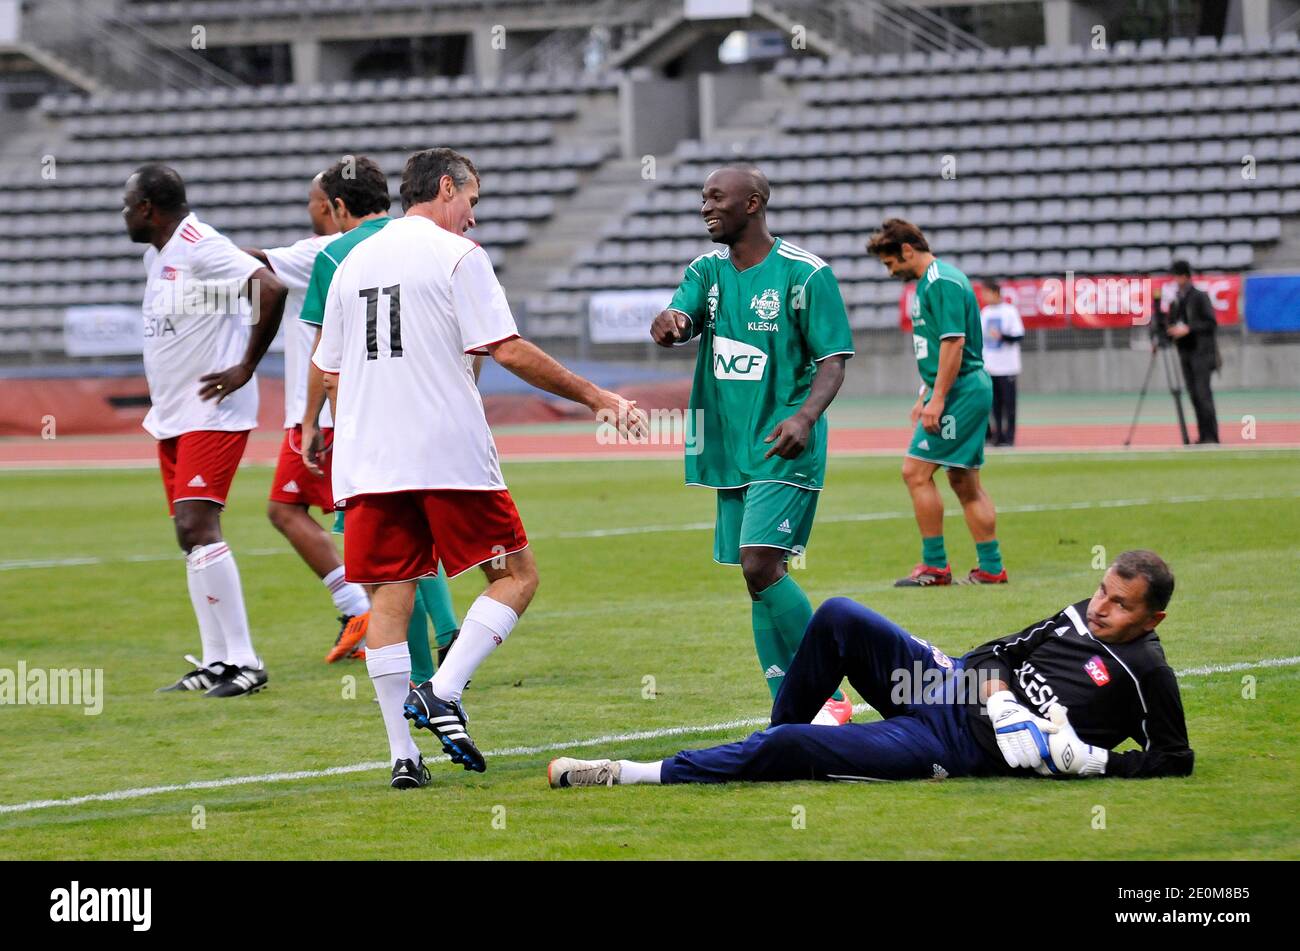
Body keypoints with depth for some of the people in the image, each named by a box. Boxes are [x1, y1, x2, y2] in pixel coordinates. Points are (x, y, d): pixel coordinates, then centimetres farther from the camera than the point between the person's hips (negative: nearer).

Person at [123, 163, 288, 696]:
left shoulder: (200, 248, -16)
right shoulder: (155, 254, 14)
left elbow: (270, 290, -27)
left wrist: (246, 368, -20)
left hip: (212, 414, -10)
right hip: (171, 415, 10)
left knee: (198, 527, -17)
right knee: (190, 534, 10)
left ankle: (244, 661, -15)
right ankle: (215, 661, 15)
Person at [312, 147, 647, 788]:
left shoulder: (352, 263, 15)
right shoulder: (457, 255, -4)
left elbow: (331, 369, 19)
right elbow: (509, 352, -10)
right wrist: (595, 396, -3)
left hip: (368, 463, 5)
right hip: (449, 452, -5)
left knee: (390, 597, 5)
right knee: (516, 574, 6)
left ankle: (403, 754, -1)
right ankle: (442, 693, -12)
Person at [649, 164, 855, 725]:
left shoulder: (804, 273, -8)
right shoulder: (707, 271, 10)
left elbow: (834, 360, -9)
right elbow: (675, 325, -3)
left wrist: (805, 416, -27)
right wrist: (668, 325, -29)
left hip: (783, 450, -7)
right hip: (730, 450, 7)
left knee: (761, 564, -18)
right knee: (759, 577, 6)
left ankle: (829, 698, -10)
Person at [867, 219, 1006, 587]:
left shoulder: (943, 283, -14)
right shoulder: (927, 283, 17)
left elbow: (953, 342, -21)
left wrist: (937, 399, -22)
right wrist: (925, 397, 25)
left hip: (959, 391, -10)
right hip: (972, 391, 10)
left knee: (916, 471, -10)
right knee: (964, 481, 11)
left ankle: (935, 566, -7)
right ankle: (991, 568, 13)